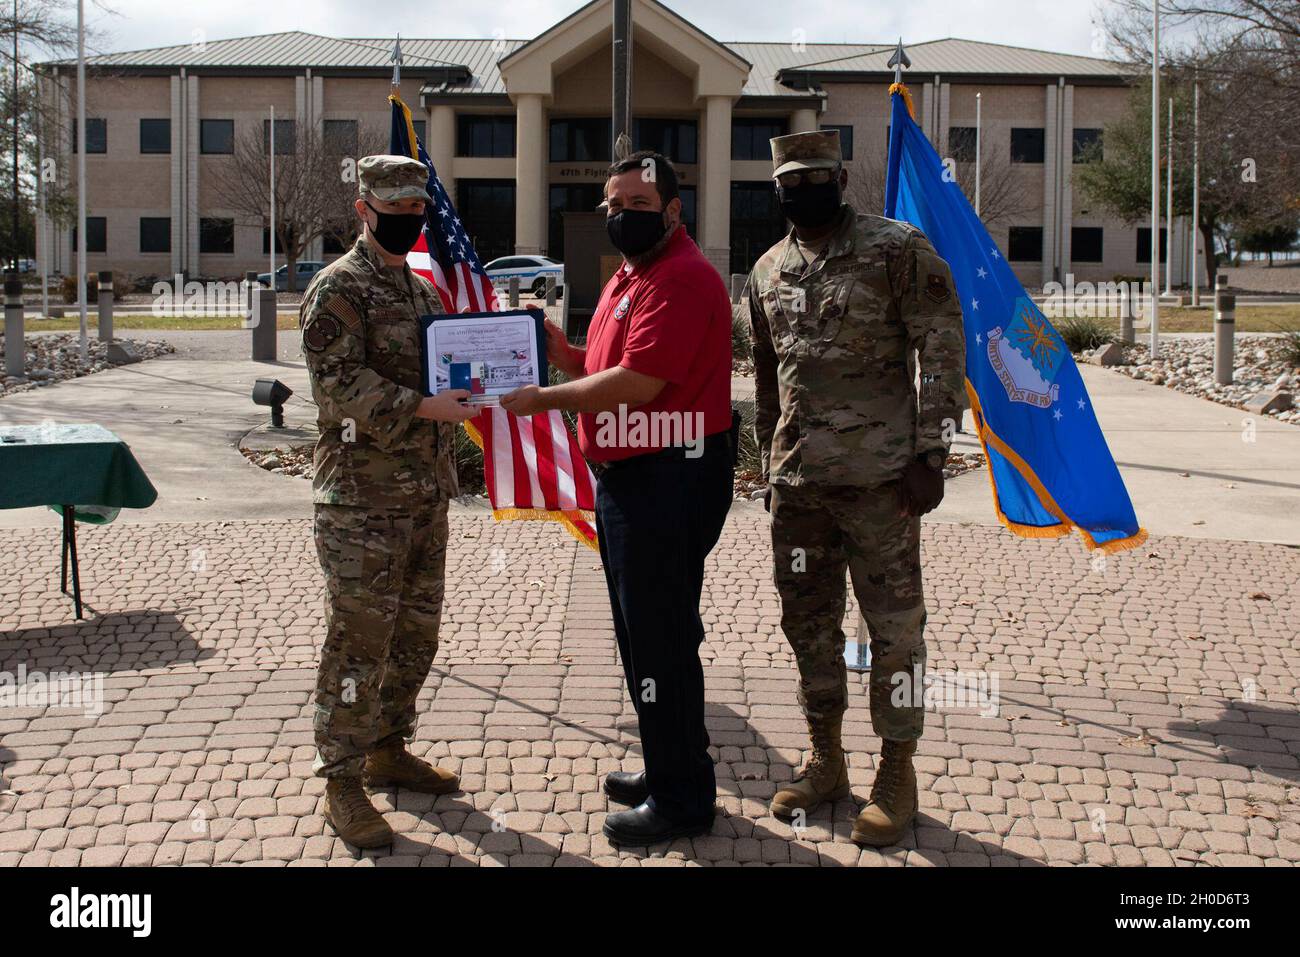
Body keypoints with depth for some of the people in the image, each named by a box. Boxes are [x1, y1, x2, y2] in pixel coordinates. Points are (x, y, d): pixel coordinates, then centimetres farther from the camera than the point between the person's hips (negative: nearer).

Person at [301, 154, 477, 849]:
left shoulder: (424, 288, 17)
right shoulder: (338, 289, -10)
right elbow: (341, 386, -19)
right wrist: (427, 406, -28)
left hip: (426, 495, 9)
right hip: (363, 501, -8)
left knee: (416, 634, 16)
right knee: (359, 642, -4)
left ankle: (387, 751, 31)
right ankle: (342, 785, 6)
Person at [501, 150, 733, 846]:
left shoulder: (681, 279, -17)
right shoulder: (627, 279, 18)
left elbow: (636, 383, -24)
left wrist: (542, 399, -14)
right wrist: (550, 341, 4)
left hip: (670, 480, -11)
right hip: (626, 478, 11)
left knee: (661, 640, -3)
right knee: (642, 634, 19)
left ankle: (682, 800, 9)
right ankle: (665, 771, 33)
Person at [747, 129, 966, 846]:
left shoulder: (898, 249, -5)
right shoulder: (768, 270, 13)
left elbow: (944, 351, -8)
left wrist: (930, 453, -14)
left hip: (879, 476, -6)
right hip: (795, 480, 6)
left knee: (893, 624, 2)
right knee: (807, 619, 13)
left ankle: (897, 771, 16)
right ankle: (825, 760, 27)